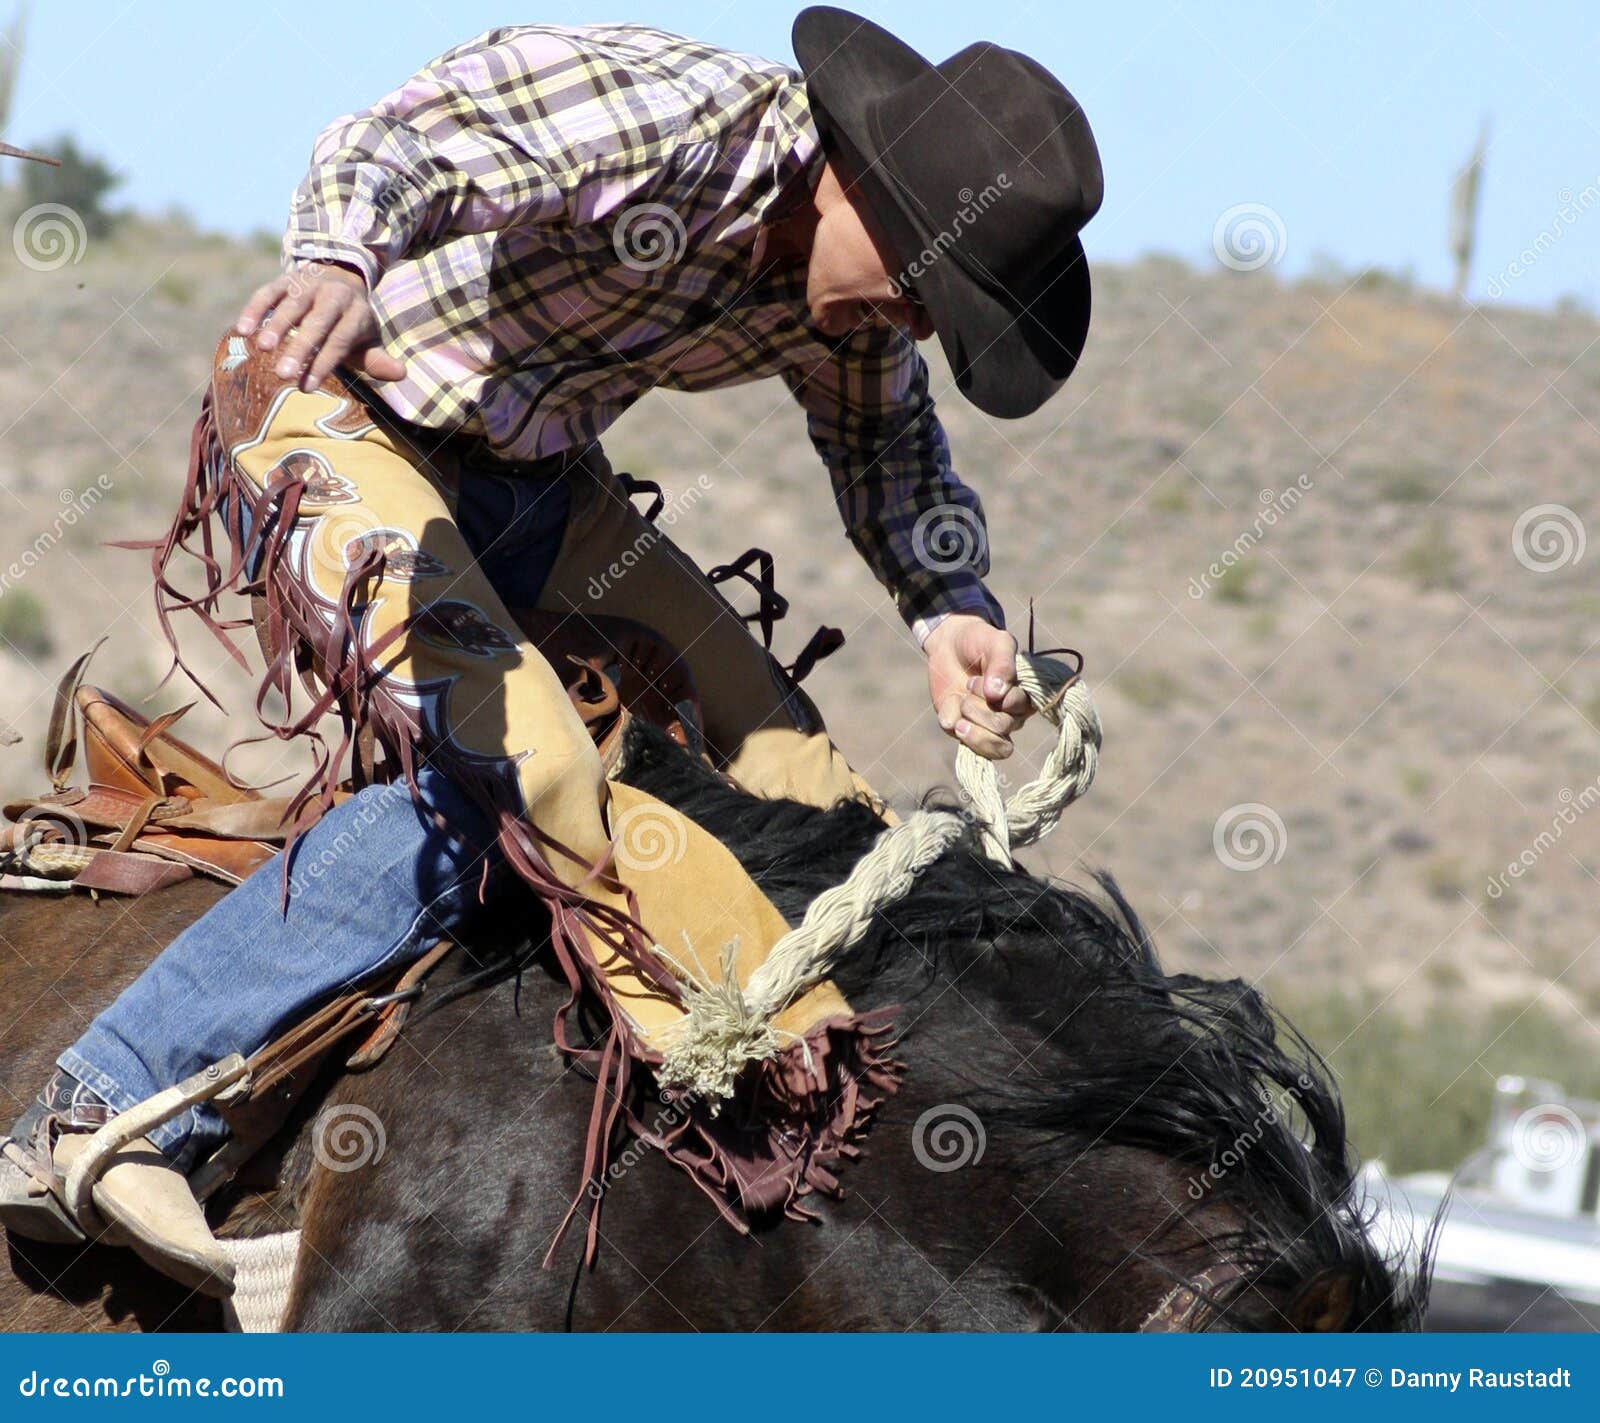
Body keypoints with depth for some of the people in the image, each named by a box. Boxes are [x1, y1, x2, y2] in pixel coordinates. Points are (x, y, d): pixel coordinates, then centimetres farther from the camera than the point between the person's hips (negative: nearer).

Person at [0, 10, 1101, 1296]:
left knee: (793, 777, 1)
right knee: (514, 774, -28)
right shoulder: (664, 117, -25)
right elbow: (393, 150, -38)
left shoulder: (850, 288, 0)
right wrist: (339, 260, -61)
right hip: (340, 419, -8)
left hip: (535, 484, 9)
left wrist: (953, 610, 0)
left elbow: (885, 436, 20)